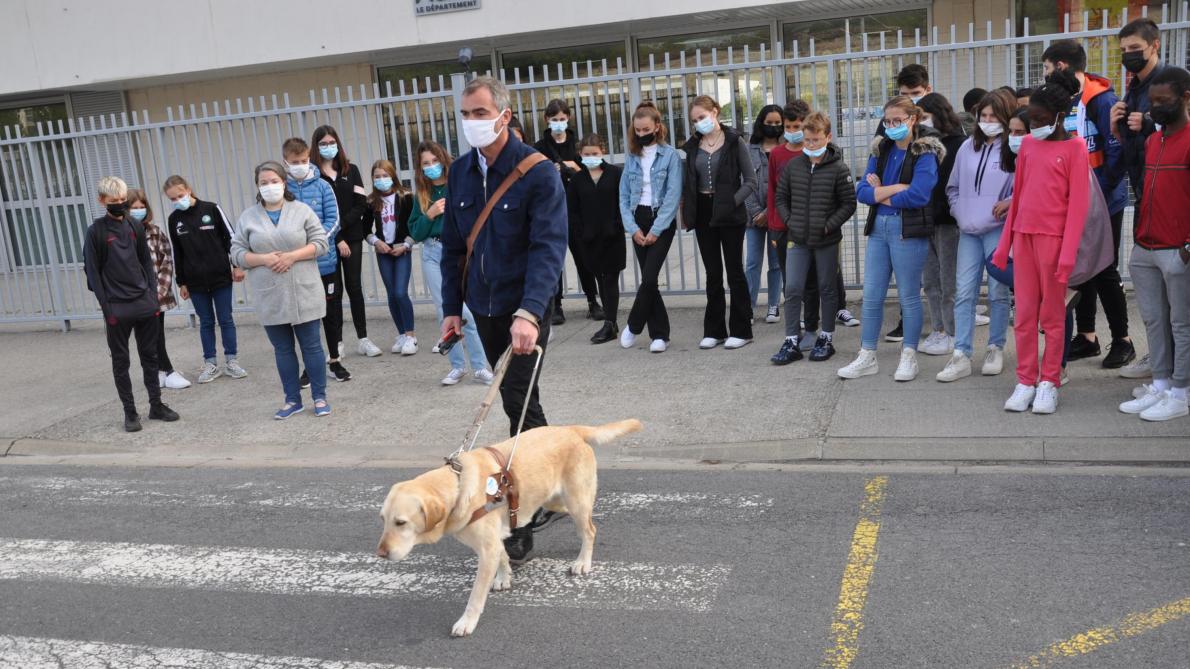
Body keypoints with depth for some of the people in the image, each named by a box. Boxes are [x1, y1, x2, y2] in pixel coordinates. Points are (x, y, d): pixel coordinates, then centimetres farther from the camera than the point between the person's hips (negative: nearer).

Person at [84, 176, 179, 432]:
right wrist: (106, 307, -10)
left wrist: (153, 296, 4)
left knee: (149, 355, 11)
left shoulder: (135, 226, 7)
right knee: (121, 360, 5)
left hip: (144, 304, 4)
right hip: (117, 307, -4)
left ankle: (156, 405, 20)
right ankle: (130, 411, 12)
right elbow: (92, 271, -6)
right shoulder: (96, 231, -5)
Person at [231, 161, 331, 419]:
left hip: (303, 293, -2)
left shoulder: (302, 210, 1)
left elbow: (321, 243, -2)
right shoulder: (248, 217, 6)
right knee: (282, 349, 10)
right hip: (270, 297, 2)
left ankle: (320, 397, 14)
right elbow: (238, 253, 4)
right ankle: (292, 399, 20)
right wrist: (263, 259, -14)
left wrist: (292, 256, -15)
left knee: (311, 345, 4)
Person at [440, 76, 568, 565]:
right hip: (484, 309, 6)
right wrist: (452, 307, 8)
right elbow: (453, 245, 12)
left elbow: (548, 248, -23)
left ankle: (521, 529, -1)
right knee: (519, 401, 16)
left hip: (525, 310, -6)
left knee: (519, 404, -9)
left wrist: (528, 313, -35)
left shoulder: (538, 173, -14)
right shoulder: (460, 172, 5)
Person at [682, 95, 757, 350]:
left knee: (734, 271, 3)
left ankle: (741, 330, 10)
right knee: (713, 274, 9)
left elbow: (750, 181, -5)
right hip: (703, 215, 4)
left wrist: (733, 202, -17)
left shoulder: (734, 142, -4)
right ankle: (714, 330, 16)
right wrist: (688, 210, 0)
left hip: (729, 215, -4)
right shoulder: (693, 145, 8)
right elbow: (689, 182, 12)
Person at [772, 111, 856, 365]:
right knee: (792, 290, -2)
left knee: (827, 289, 9)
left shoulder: (838, 169, -6)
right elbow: (781, 198, 12)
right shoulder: (792, 166, 4)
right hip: (797, 240, 2)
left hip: (827, 241, -2)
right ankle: (791, 342, 4)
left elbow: (849, 204, -4)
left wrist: (829, 225, -12)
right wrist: (789, 220, -1)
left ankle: (826, 338, 22)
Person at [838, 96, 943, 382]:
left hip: (908, 231, -5)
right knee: (871, 296, 7)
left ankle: (909, 357, 17)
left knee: (908, 296, 5)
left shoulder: (924, 153, -6)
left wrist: (880, 194, -8)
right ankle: (867, 357, 17)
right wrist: (897, 188, -14)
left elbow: (918, 195, -20)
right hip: (878, 228, 5)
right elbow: (862, 190, 1)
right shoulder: (881, 149, 11)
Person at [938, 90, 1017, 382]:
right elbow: (953, 186, 18)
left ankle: (995, 348, 20)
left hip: (999, 230, -4)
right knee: (964, 292, 1)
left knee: (998, 292, 6)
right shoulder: (968, 147, 9)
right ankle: (961, 355, 4)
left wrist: (1009, 203, -20)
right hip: (969, 231, 4)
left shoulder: (1016, 150, -7)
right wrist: (960, 213, 7)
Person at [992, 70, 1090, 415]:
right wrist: (1004, 244, 13)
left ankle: (1049, 383, 13)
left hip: (1053, 237, -5)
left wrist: (1068, 252, -16)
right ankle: (1025, 381, 12)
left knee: (1052, 313, 4)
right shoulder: (1027, 143, 10)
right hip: (1024, 235, 5)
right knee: (1024, 313, 6)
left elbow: (1078, 203, -9)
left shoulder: (1074, 147, -5)